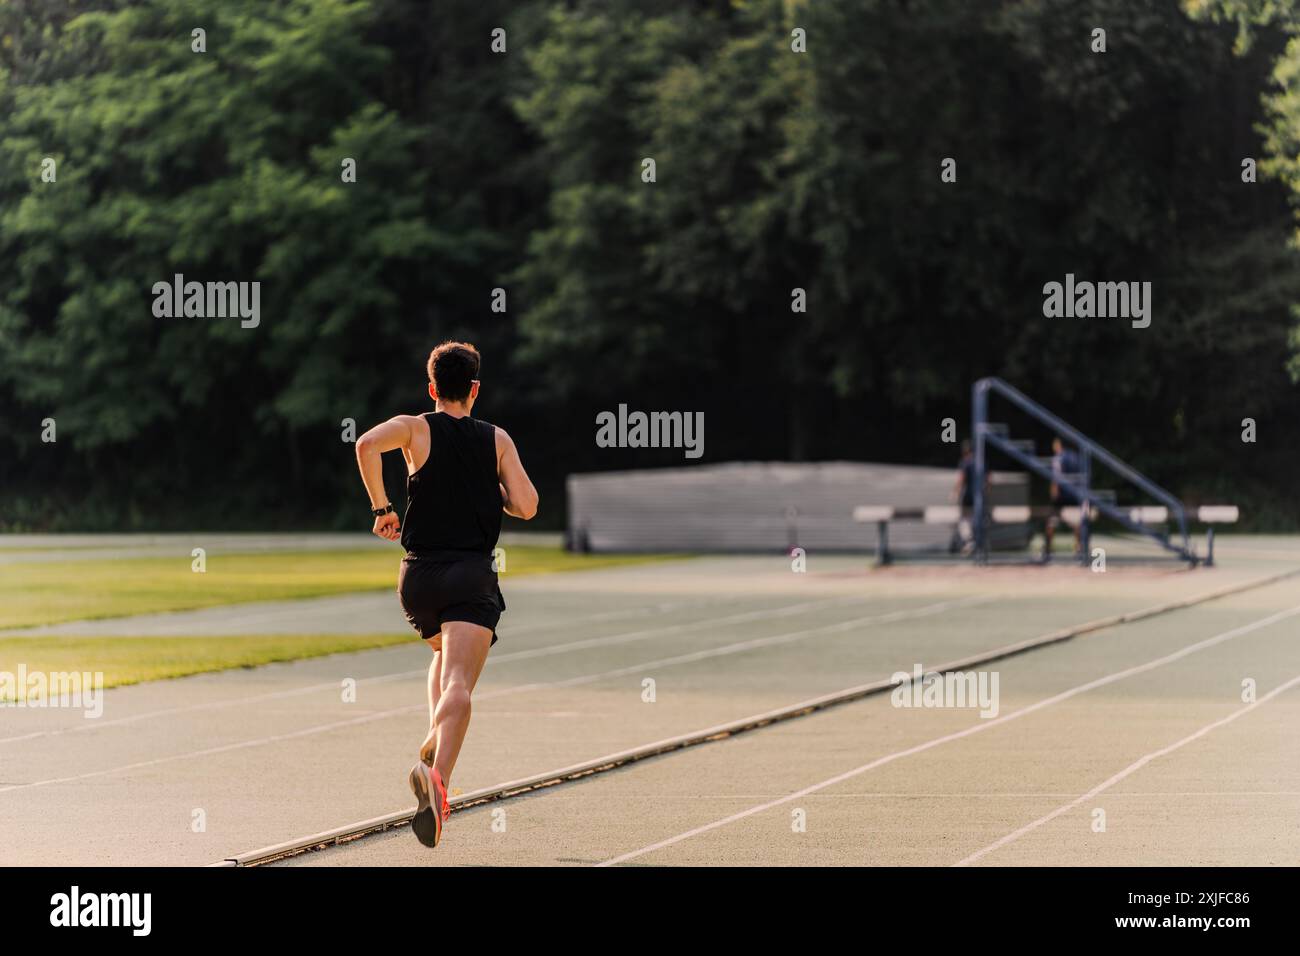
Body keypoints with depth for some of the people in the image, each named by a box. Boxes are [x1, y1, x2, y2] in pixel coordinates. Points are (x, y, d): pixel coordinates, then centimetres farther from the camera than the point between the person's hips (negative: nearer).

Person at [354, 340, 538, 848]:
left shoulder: (415, 427, 6)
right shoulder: (497, 439, 9)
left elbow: (367, 445, -16)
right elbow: (526, 506, 3)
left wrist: (380, 506, -5)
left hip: (419, 575, 2)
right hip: (472, 576, -2)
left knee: (445, 654, 33)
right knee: (458, 686, -17)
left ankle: (434, 741, 17)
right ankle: (437, 774, -40)